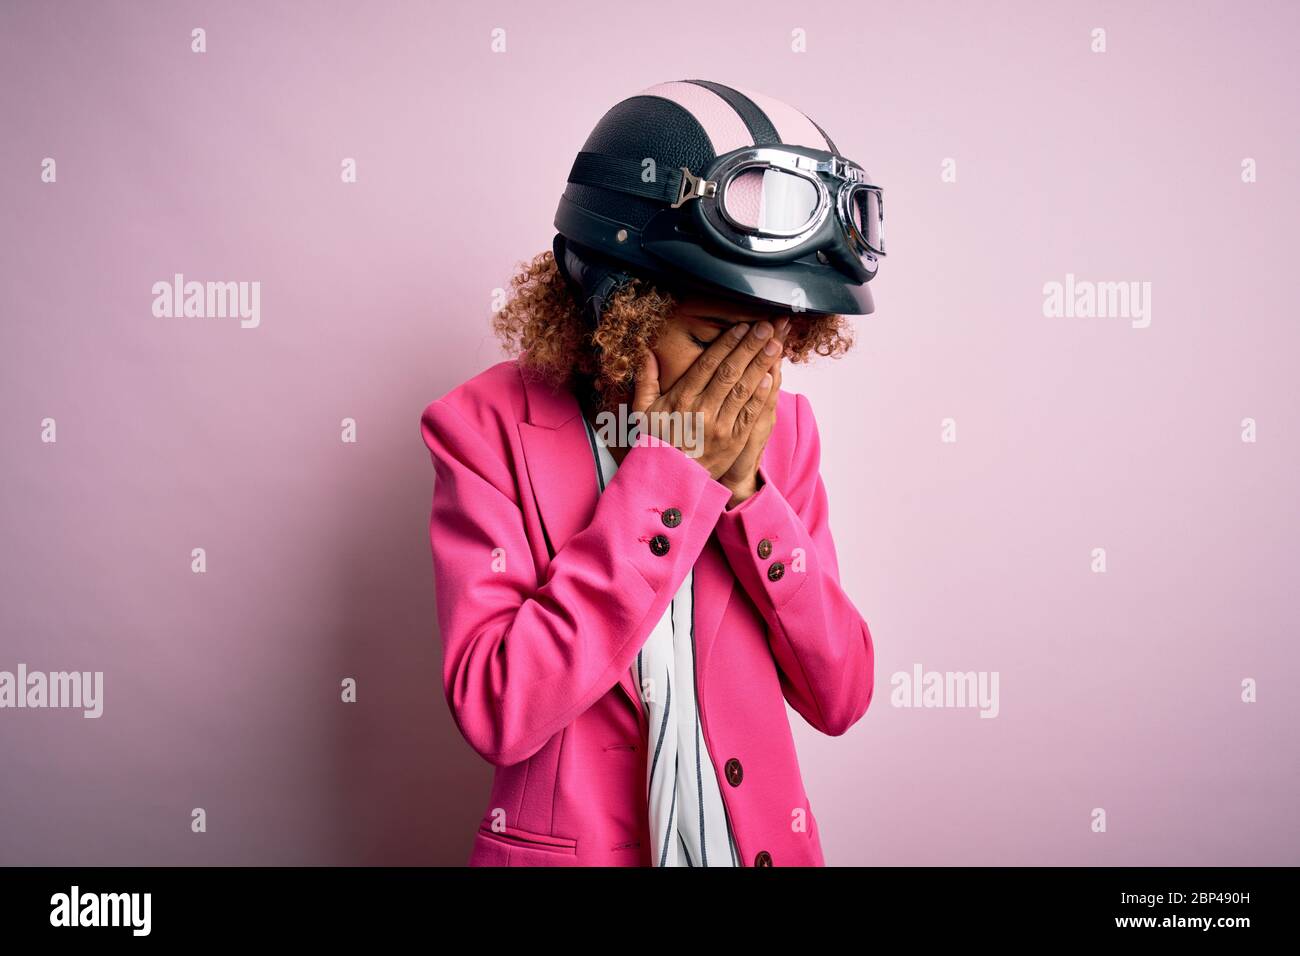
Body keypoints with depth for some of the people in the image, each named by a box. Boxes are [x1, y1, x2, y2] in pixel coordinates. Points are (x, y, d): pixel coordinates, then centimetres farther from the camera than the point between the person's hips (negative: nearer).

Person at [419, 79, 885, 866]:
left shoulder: (780, 427, -5)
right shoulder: (488, 426, -14)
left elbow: (842, 699, -7)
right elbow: (496, 711, -23)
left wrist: (745, 489, -18)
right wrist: (668, 478, -24)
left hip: (763, 837, 3)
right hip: (570, 842, -3)